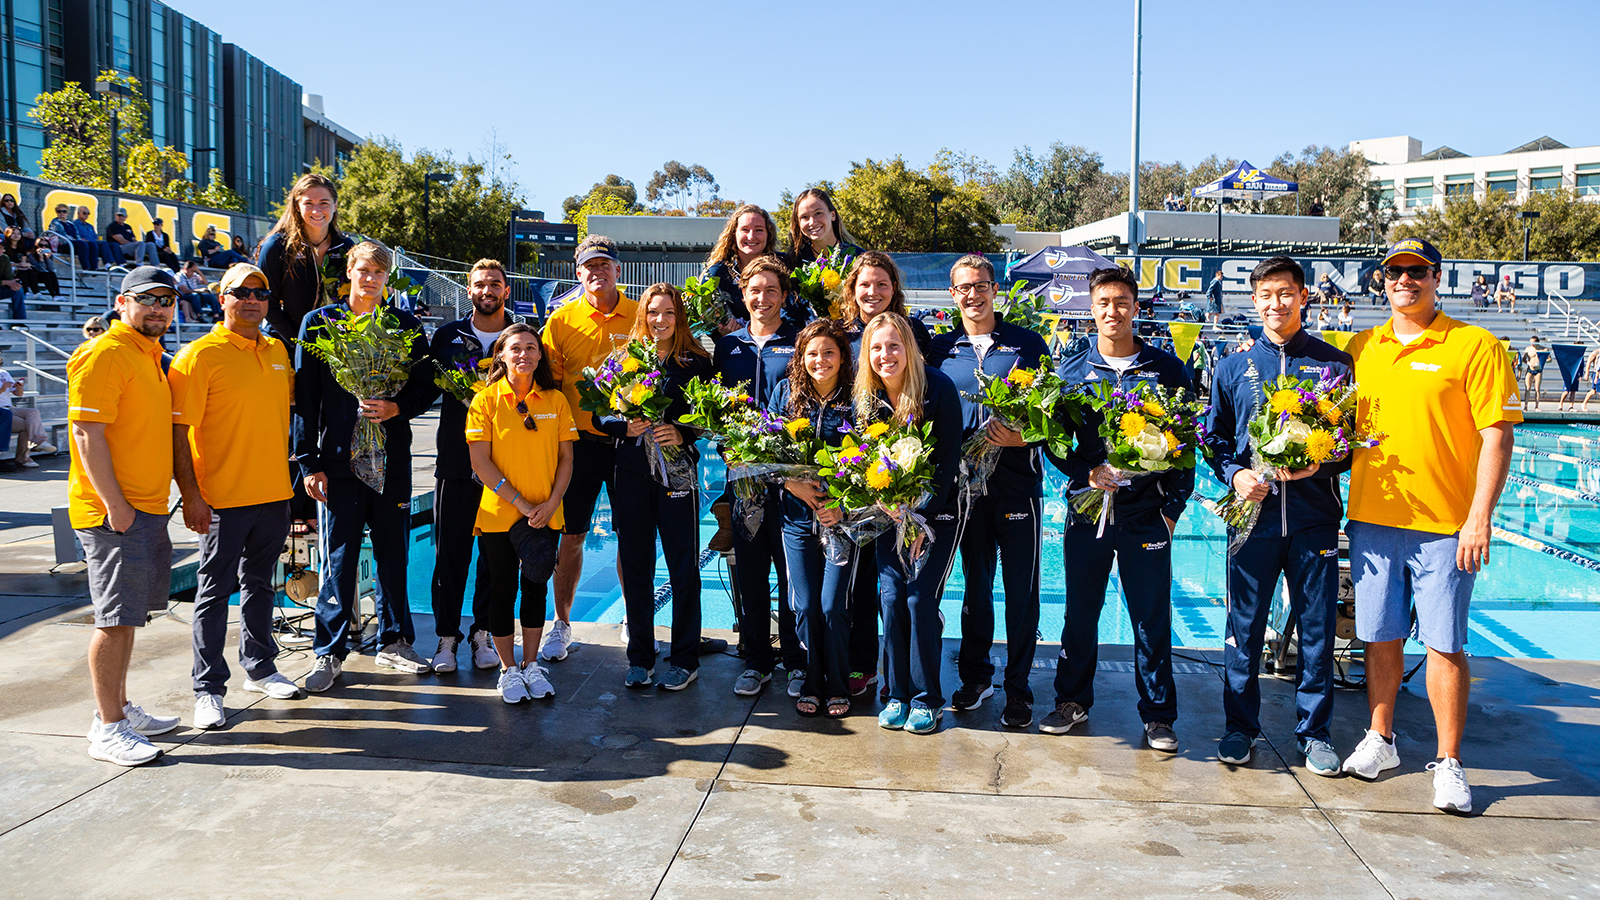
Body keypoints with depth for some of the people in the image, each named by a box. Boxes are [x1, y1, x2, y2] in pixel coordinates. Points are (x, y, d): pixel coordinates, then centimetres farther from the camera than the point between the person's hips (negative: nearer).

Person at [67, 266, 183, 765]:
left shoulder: (149, 355, 17)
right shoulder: (104, 354, -12)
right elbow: (87, 433, -18)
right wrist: (114, 504, -21)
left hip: (148, 509, 9)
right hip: (114, 513, -9)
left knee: (128, 615, 15)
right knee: (115, 618, -5)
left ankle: (119, 707, 25)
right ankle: (107, 728, 2)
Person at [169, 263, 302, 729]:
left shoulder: (277, 351, 10)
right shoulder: (199, 355, -10)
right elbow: (179, 431, -13)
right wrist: (189, 494, -19)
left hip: (274, 493, 6)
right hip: (223, 497, -6)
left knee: (260, 582, 18)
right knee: (215, 590, 1)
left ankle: (259, 668, 32)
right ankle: (208, 689, 10)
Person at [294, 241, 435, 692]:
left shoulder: (405, 325, 8)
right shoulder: (319, 323, 3)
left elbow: (426, 387, 9)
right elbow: (305, 396, 1)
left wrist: (396, 408, -12)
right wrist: (308, 461, -5)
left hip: (392, 456, 2)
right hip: (338, 456, -2)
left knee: (393, 552, 9)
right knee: (338, 557, 0)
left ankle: (394, 641, 23)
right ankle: (330, 652, 11)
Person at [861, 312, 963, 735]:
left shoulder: (938, 388, -15)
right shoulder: (866, 398, -2)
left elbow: (949, 458, -13)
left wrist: (921, 510, -17)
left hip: (936, 509, -4)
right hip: (889, 512, 4)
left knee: (921, 598, -10)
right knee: (891, 596, -3)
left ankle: (927, 699, 4)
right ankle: (898, 694, 11)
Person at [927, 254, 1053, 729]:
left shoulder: (1028, 344, 1)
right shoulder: (940, 349, 8)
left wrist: (1023, 436, -16)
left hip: (1017, 481, -2)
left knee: (1021, 587, 2)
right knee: (974, 582, 12)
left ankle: (1018, 687, 15)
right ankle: (975, 676, 26)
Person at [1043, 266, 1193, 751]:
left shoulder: (1166, 370, 4)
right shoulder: (1071, 370, 8)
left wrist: (1173, 506, -3)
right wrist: (1087, 471, -9)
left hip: (1146, 513, -1)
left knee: (1152, 617, 3)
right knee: (1080, 611, 10)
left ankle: (1157, 715, 15)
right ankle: (1073, 700, 25)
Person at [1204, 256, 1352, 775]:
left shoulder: (1334, 363, 6)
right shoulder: (1234, 367, 10)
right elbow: (1215, 438, 12)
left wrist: (1320, 465, -12)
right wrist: (1236, 474, -6)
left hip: (1314, 514, -1)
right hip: (1254, 512, 1)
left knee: (1317, 627, 4)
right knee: (1245, 625, 5)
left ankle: (1314, 732, 18)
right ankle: (1240, 727, 19)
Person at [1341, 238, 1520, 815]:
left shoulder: (1474, 346, -3)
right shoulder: (1362, 347, 10)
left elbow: (1496, 436, -7)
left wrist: (1480, 518, -13)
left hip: (1444, 524, -4)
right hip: (1371, 519, 4)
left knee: (1445, 644, 1)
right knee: (1381, 637, 12)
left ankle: (1449, 764, 11)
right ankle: (1379, 741, 26)